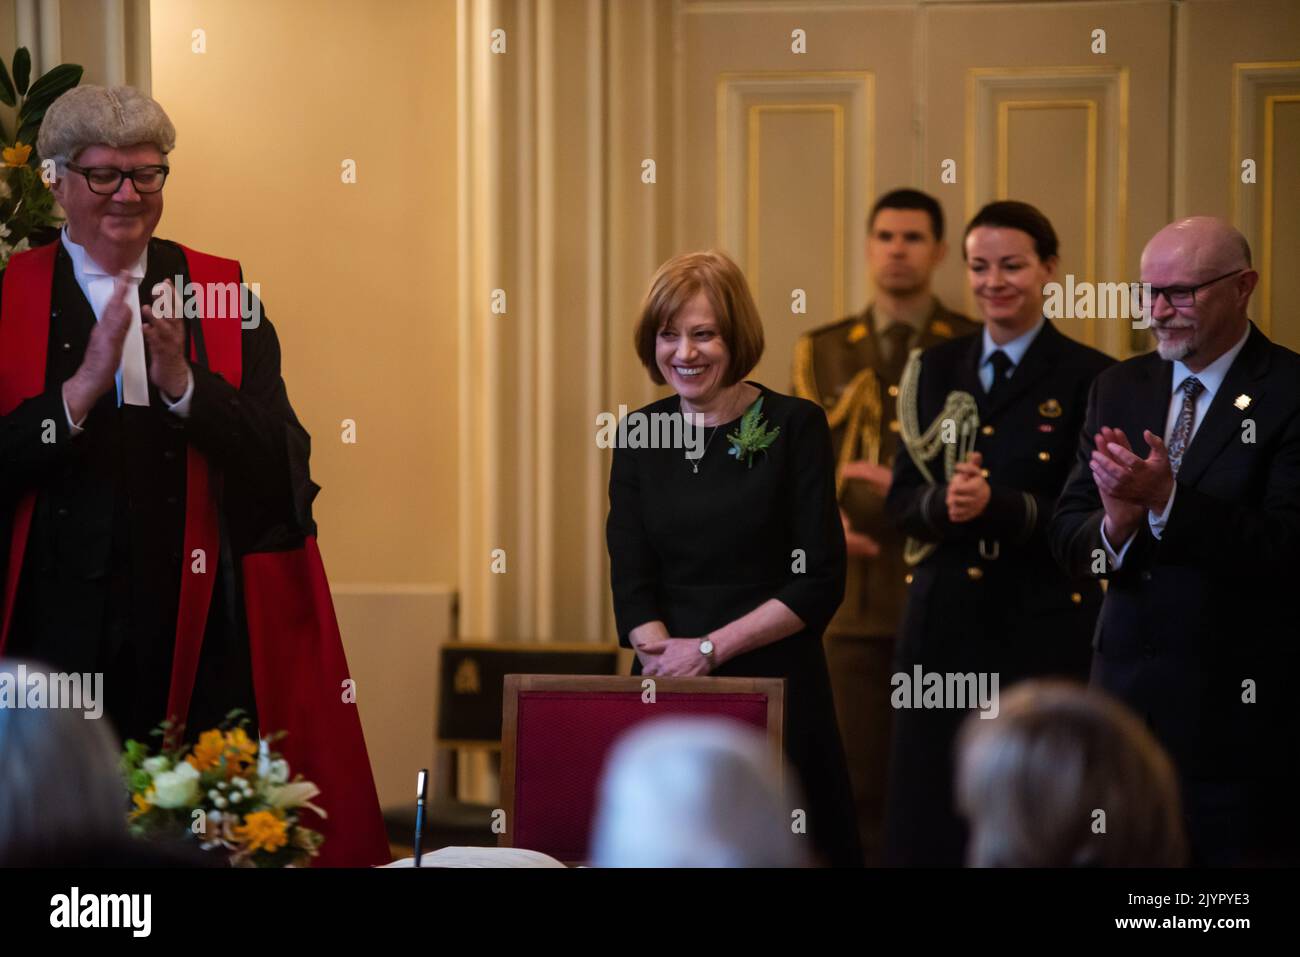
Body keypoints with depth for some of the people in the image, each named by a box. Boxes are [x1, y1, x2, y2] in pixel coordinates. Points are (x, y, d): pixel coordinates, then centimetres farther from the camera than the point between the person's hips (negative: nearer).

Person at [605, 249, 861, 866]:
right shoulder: (641, 434, 7)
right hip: (667, 692, 3)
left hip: (776, 683, -3)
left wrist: (709, 649, -12)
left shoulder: (794, 426, -3)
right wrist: (664, 655, -16)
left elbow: (818, 585, -8)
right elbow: (631, 584, 2)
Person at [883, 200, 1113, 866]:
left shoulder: (1088, 378, -3)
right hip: (944, 618, 4)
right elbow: (903, 499, 7)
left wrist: (998, 506, -21)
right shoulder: (935, 370, 10)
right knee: (930, 811, 3)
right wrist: (944, 503, -15)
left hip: (1045, 624, -4)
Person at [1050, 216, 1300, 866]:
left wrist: (1166, 500, -25)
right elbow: (1066, 536, 7)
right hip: (1126, 688, 5)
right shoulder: (1119, 389, 10)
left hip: (1240, 709, -5)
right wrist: (1114, 525, -16)